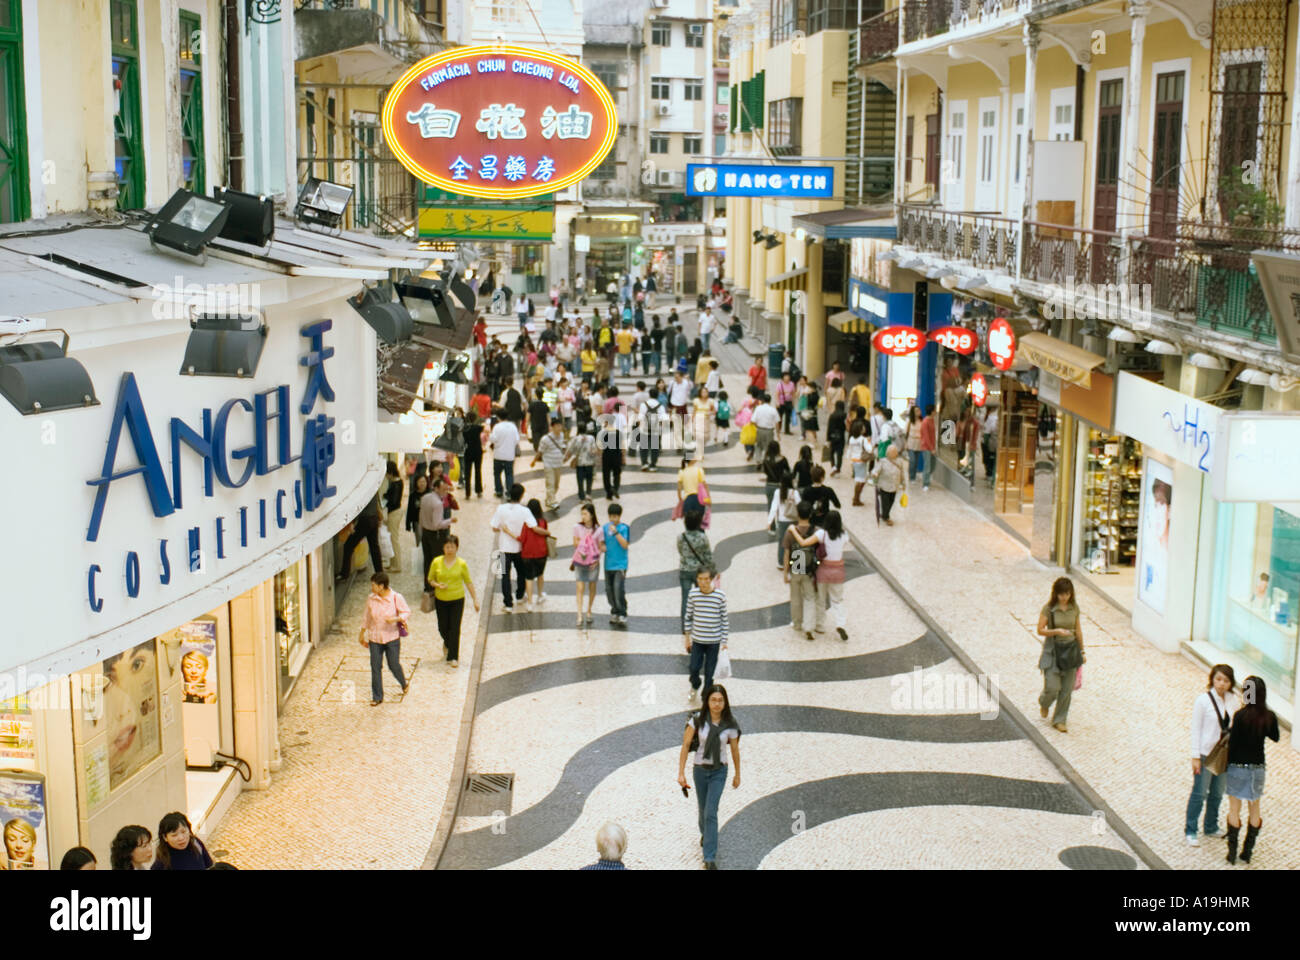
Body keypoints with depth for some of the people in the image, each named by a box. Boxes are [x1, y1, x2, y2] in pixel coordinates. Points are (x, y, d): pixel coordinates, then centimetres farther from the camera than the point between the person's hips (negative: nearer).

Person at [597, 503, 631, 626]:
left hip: (620, 565, -5)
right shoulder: (605, 528, 7)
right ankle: (614, 613, 25)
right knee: (609, 590, 10)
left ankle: (622, 615, -7)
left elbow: (625, 545, -14)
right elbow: (601, 542, 17)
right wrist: (602, 547, -5)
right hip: (608, 564, 5)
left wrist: (616, 532, -22)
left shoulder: (624, 528, -6)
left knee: (619, 590, -14)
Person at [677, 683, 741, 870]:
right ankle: (705, 834, 51)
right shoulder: (697, 720, -12)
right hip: (700, 770, 2)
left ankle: (710, 858, -10)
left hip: (719, 772, -1)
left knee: (711, 813, -12)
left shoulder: (730, 725, -10)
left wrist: (737, 775, 13)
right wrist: (681, 772, -12)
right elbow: (686, 745, -8)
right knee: (703, 809, 18)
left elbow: (735, 750, 3)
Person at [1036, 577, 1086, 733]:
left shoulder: (1074, 607, 1)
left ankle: (1059, 720, 18)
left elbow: (1078, 630, 11)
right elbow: (1040, 630, -11)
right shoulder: (1048, 608, -11)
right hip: (1053, 650, -4)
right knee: (1053, 688, -6)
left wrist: (1082, 651, 13)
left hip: (1070, 650, 4)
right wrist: (1057, 631, -27)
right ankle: (1044, 703, 29)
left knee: (1067, 689, 4)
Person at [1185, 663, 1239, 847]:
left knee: (1217, 794, 16)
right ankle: (1191, 831, 13)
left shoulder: (1234, 701, -1)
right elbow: (1196, 730, -10)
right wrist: (1195, 757, -12)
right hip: (1206, 754, -4)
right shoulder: (1203, 701, -13)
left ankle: (1211, 827, 32)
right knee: (1199, 794, 2)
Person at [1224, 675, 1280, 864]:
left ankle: (1232, 852, 10)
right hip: (1258, 767, 4)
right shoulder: (1270, 717, -6)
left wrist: (1226, 767, -2)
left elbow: (1232, 743, -13)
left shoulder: (1240, 716, -18)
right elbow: (1275, 737, 12)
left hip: (1238, 766, -4)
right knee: (1254, 810, 16)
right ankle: (1248, 852, 21)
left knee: (1234, 810, 7)